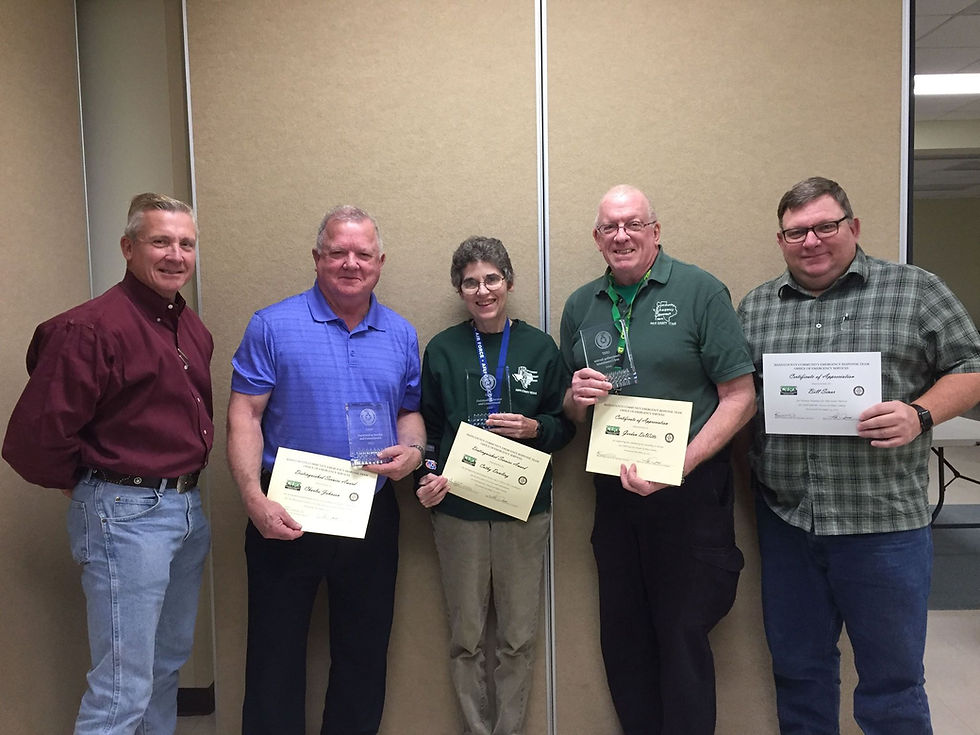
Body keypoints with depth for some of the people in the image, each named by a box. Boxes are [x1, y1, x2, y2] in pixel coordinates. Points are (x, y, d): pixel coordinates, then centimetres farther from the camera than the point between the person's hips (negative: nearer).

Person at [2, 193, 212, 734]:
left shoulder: (192, 329, 9)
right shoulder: (92, 327, -18)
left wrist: (185, 488, 10)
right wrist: (82, 485, -3)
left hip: (188, 507, 8)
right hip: (126, 514, -8)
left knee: (167, 663, 22)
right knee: (124, 686, 1)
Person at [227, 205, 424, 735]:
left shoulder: (402, 336, 7)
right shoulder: (273, 327, -5)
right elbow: (244, 416, -8)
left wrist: (412, 450, -8)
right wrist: (254, 499, -19)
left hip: (372, 515, 4)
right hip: (286, 516, -3)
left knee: (364, 653, 17)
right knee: (275, 657, 10)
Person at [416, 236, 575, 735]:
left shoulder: (539, 347, 4)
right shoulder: (441, 350, 4)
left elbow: (565, 426, 8)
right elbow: (425, 426, 9)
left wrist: (533, 428, -12)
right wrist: (427, 475, -7)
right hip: (457, 509, 0)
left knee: (518, 638, 8)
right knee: (465, 639, 8)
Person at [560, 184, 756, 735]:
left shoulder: (701, 291, -6)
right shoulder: (580, 306, 9)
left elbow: (741, 396, -10)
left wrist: (679, 467, -19)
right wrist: (577, 397, -8)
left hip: (689, 496, -4)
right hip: (614, 495, 5)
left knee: (683, 636, 6)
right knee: (624, 637, 15)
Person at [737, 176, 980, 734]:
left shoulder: (916, 290, 2)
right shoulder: (755, 306, 10)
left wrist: (919, 414, -14)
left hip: (884, 521, -2)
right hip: (784, 519, 3)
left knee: (892, 683, 11)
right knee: (798, 669, 17)